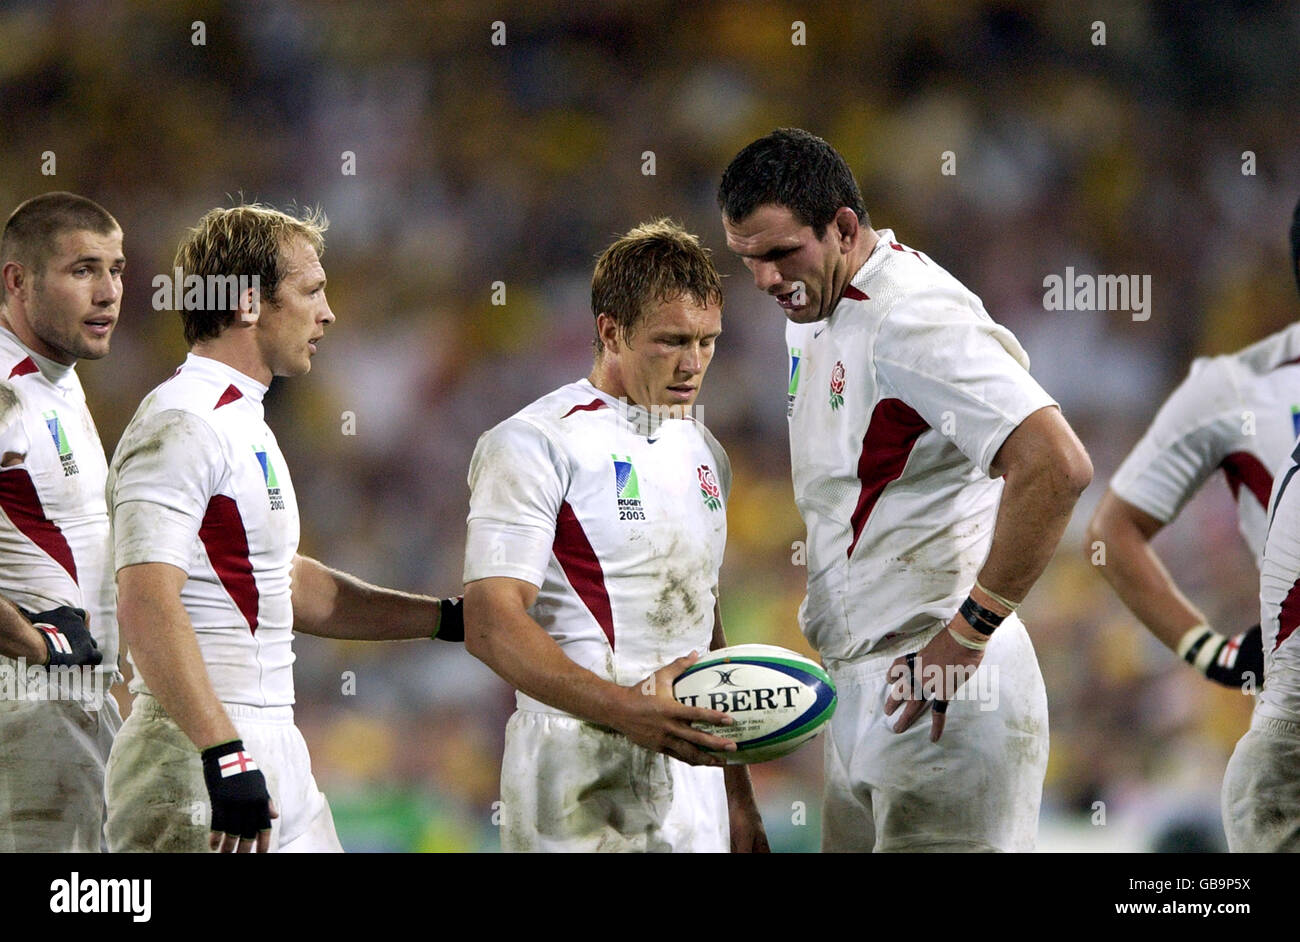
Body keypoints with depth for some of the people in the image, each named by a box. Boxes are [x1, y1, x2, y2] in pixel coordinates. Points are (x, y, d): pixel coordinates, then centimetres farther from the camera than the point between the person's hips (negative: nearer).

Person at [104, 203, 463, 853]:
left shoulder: (244, 422, 20)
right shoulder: (182, 427, -13)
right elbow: (146, 604, -24)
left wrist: (451, 619, 26)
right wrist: (226, 756, -30)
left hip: (272, 749, 10)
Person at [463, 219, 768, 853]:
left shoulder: (702, 453, 17)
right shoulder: (535, 445, -8)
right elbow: (491, 626, -17)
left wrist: (738, 798, 21)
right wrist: (628, 710, -29)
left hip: (692, 773, 7)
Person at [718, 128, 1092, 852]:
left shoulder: (913, 318, -17)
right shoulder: (818, 313, 15)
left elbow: (1057, 467, -28)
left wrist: (968, 632, -23)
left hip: (942, 687, -10)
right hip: (863, 681, 10)